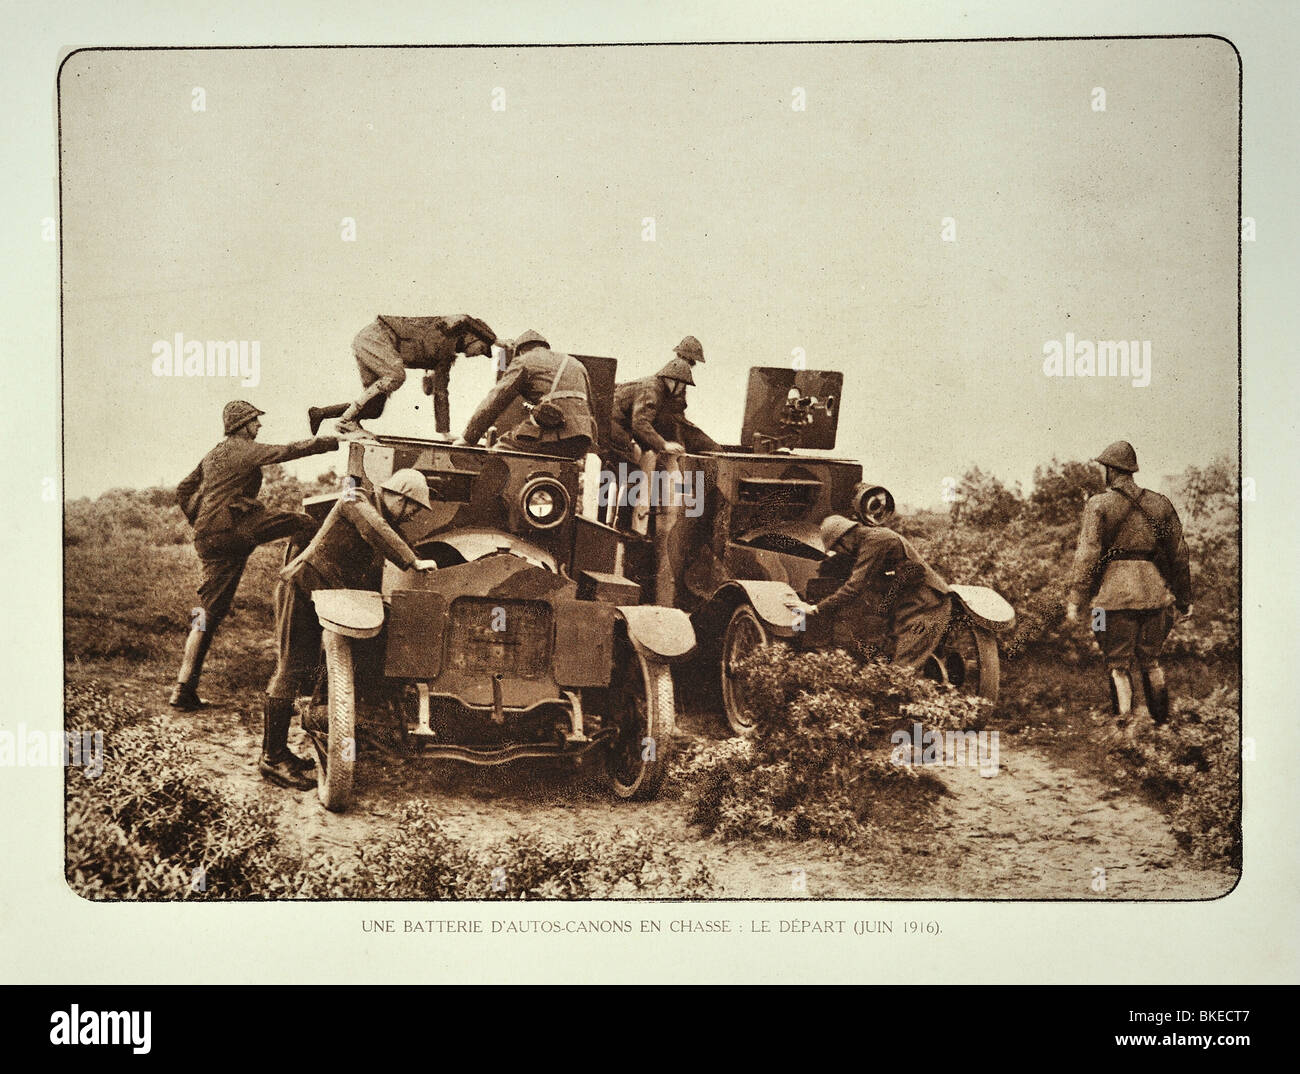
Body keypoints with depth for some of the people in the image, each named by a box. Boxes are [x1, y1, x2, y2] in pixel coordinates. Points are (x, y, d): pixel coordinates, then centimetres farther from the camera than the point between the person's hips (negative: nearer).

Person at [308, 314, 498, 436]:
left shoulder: (445, 357, 19)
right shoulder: (451, 329, -4)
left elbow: (441, 396, 22)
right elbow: (464, 320, -29)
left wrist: (444, 434, 18)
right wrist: (495, 340, -17)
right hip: (374, 335, -9)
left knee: (374, 410, 1)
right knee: (395, 376, -32)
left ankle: (319, 413, 10)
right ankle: (346, 420, -28)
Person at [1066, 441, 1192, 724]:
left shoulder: (1099, 504, -3)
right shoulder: (1159, 504, 10)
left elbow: (1087, 554, -10)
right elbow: (1178, 554, 13)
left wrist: (1075, 598, -8)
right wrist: (1184, 599, 20)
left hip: (1115, 592, -4)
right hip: (1154, 591, 4)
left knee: (1119, 665, 3)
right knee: (1150, 661, 17)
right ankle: (1162, 723, 23)